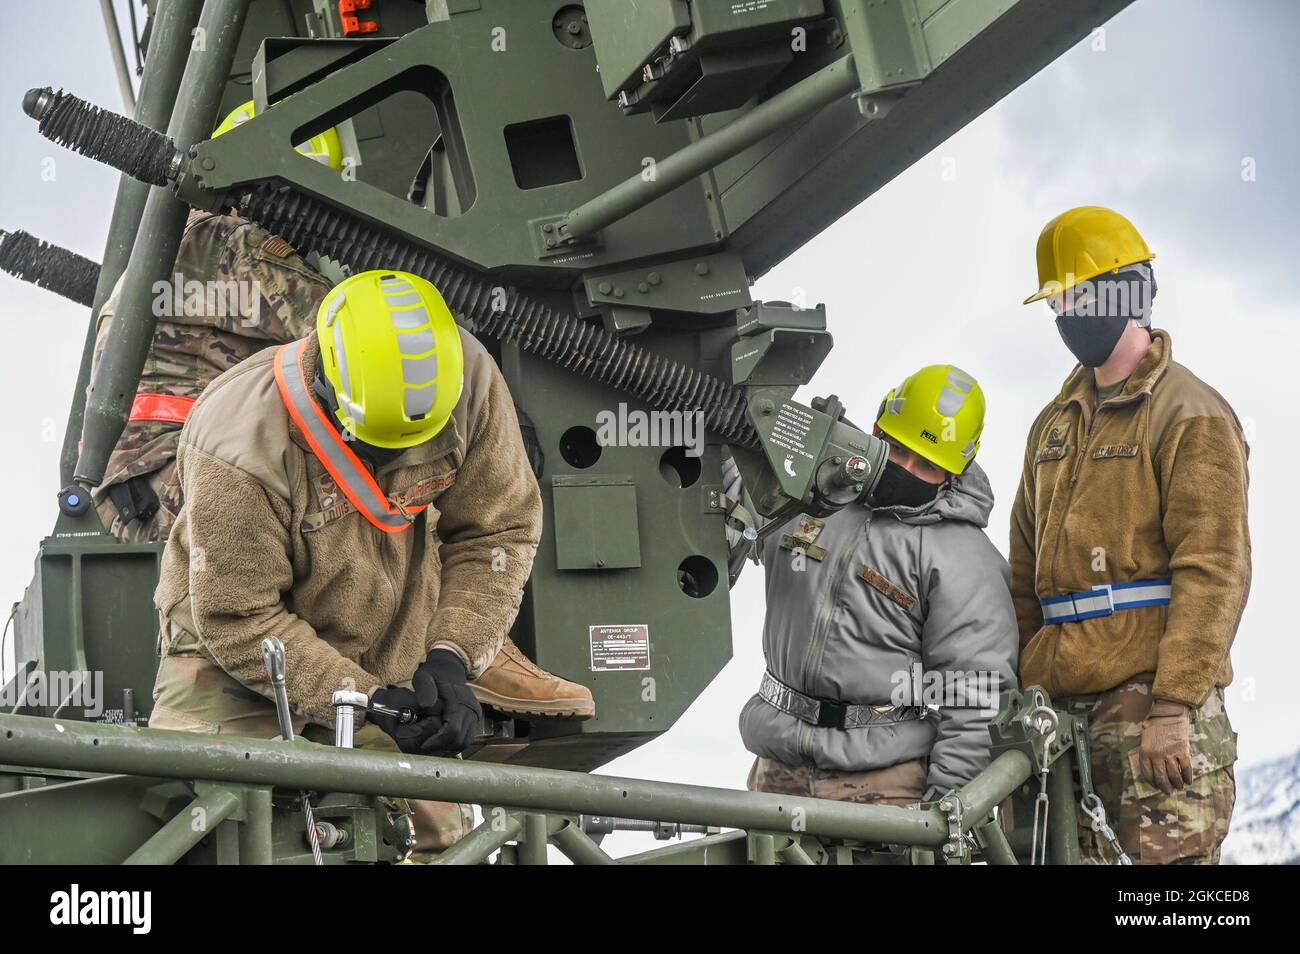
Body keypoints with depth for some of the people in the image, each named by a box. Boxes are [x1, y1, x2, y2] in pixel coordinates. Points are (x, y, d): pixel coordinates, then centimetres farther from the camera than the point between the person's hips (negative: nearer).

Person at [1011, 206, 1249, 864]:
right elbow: (1026, 574, 25)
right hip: (1061, 706, 8)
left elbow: (1213, 571, -13)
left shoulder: (1190, 414, -4)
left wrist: (1174, 705, -19)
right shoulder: (1055, 425, 21)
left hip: (1153, 701, -8)